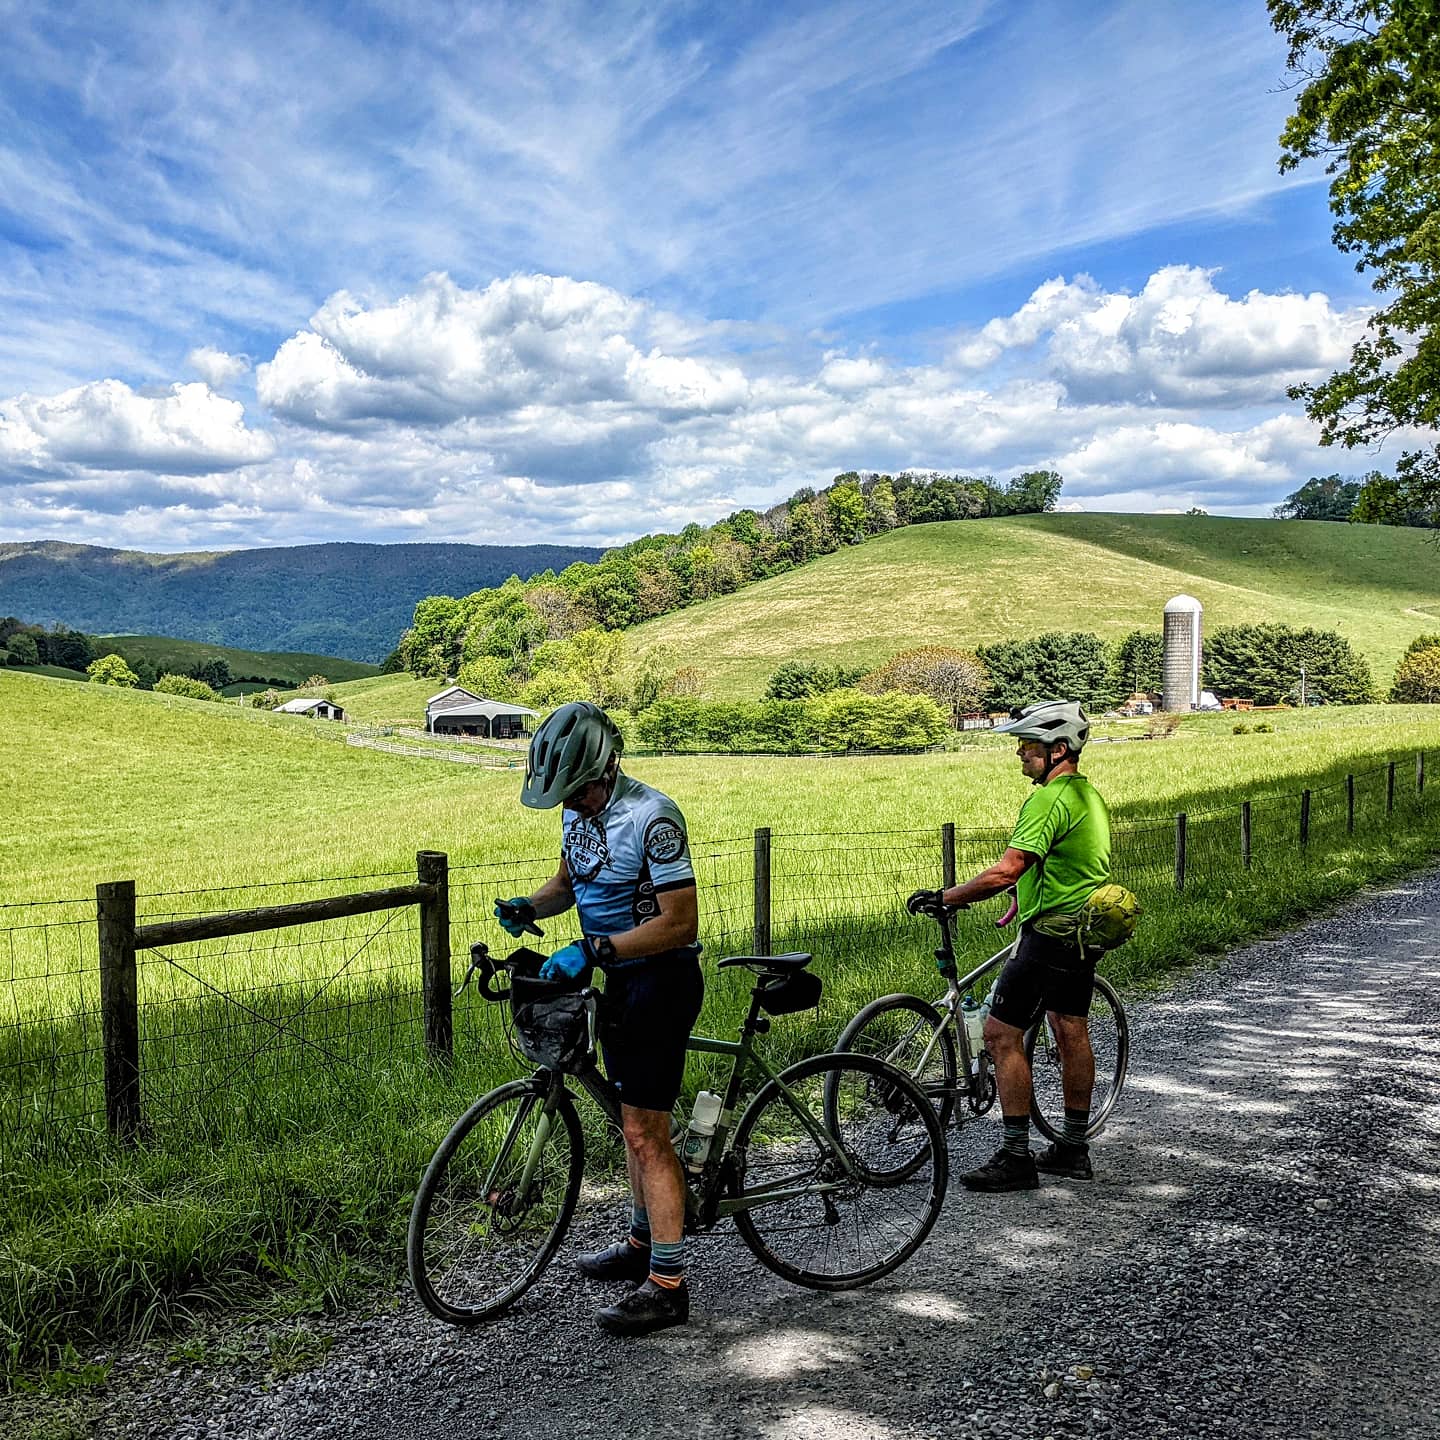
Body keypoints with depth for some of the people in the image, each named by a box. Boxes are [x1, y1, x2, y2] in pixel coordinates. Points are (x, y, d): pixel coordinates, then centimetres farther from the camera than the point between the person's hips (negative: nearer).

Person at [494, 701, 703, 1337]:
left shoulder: (651, 817, -25)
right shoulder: (578, 810, 3)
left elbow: (680, 923, -27)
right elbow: (567, 880, 18)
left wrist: (591, 951, -30)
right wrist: (527, 907, -3)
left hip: (662, 979, -9)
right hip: (621, 978, 9)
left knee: (645, 1132, -6)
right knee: (634, 1118, 19)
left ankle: (667, 1285, 4)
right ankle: (643, 1243, 35)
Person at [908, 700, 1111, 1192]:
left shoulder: (1049, 799, -20)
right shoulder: (1090, 795, 11)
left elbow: (1005, 872, -27)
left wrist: (943, 897, -20)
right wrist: (1026, 899, 27)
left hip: (1049, 933, -10)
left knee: (1001, 1034, -5)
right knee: (1071, 1033, 15)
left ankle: (1016, 1157, -1)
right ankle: (1073, 1150, 25)